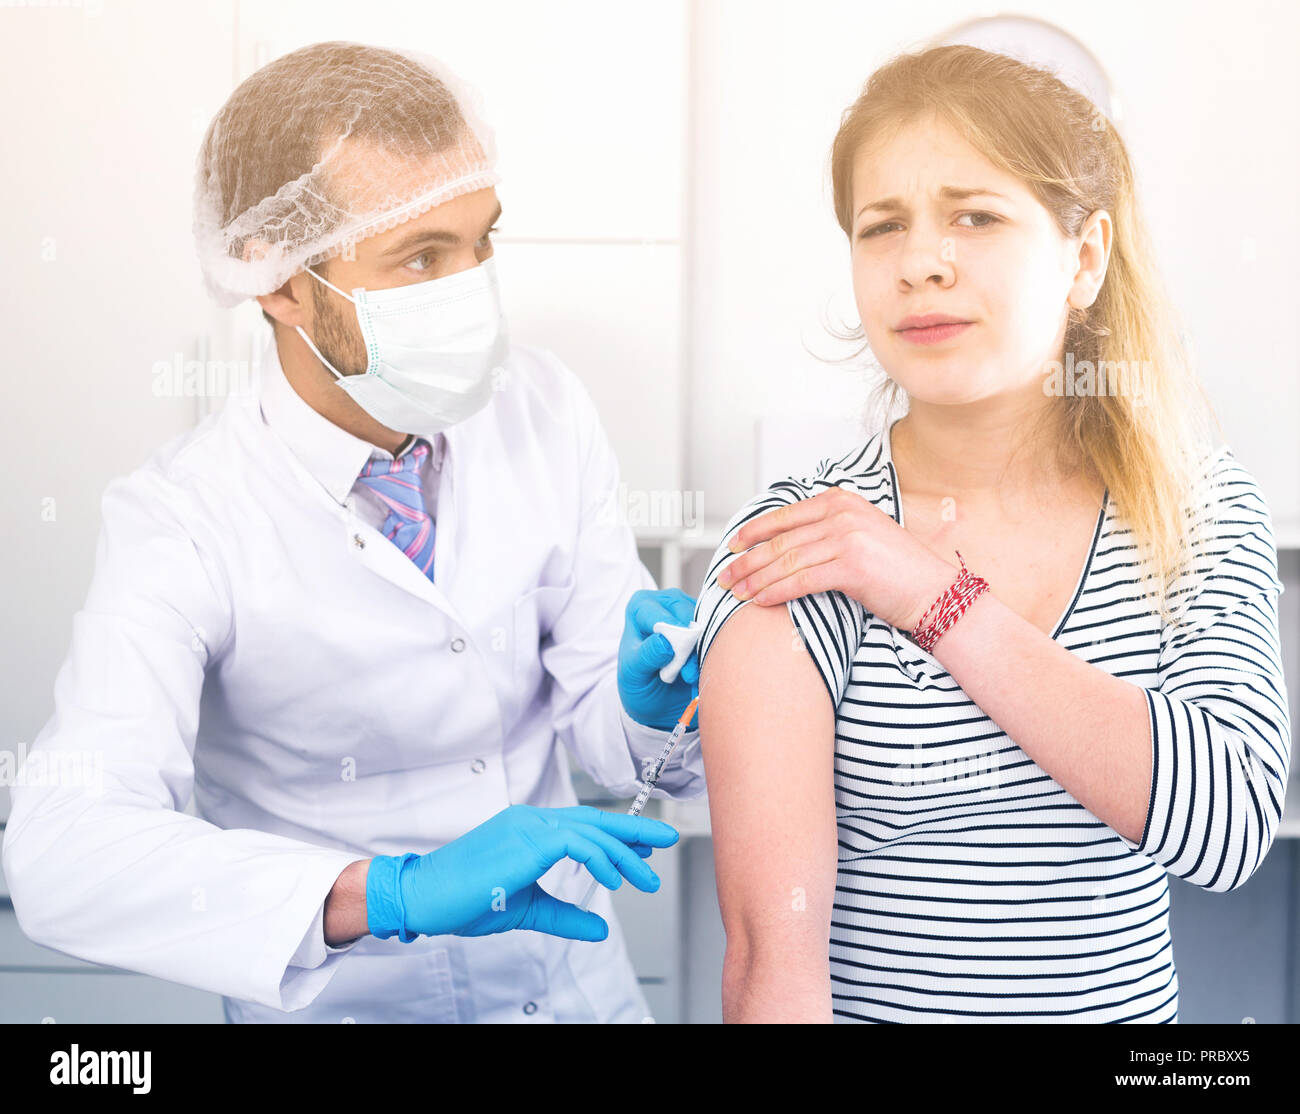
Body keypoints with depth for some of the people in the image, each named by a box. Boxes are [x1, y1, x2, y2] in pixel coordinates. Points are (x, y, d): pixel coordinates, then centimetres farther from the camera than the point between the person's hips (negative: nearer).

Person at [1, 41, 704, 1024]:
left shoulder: (544, 409, -8)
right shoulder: (185, 525, -21)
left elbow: (596, 723, -2)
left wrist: (647, 698, -25)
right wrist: (399, 889, -44)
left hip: (572, 972, 4)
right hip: (347, 998, -4)